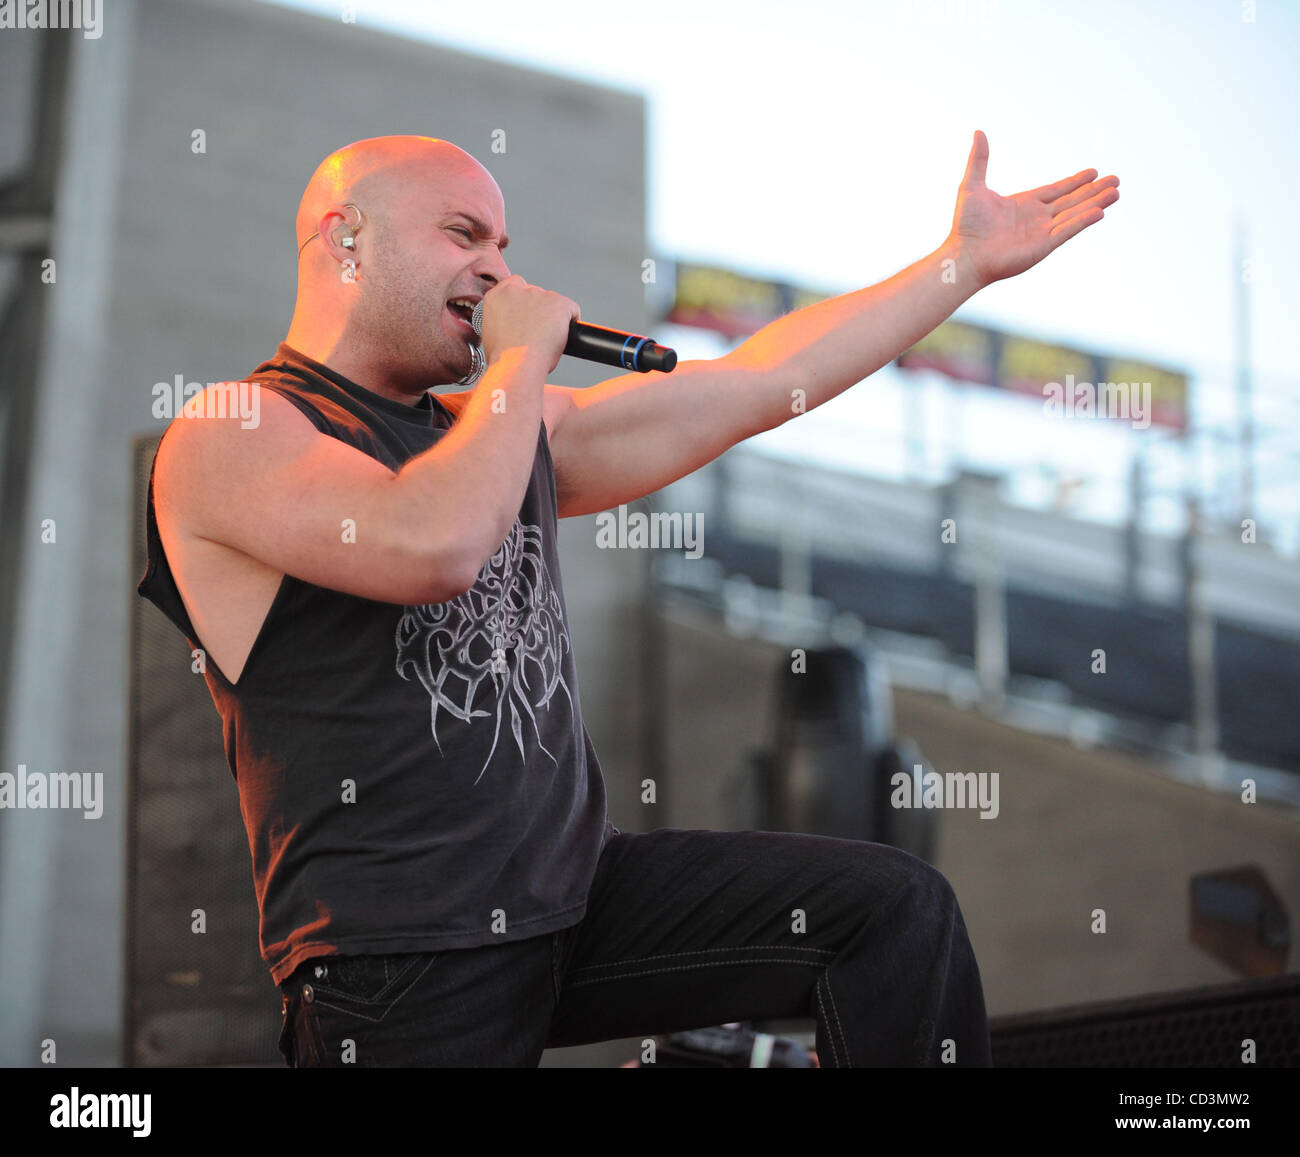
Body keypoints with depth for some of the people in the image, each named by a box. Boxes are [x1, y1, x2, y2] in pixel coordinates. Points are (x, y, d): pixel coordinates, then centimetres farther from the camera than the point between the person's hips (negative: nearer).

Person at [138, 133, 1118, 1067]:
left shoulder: (515, 427, 16)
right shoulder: (232, 432, -8)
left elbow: (759, 384, 16)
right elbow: (433, 546, -27)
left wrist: (967, 259, 16)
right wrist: (523, 355, -11)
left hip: (579, 892, 7)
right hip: (408, 967, -7)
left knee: (896, 908, -5)